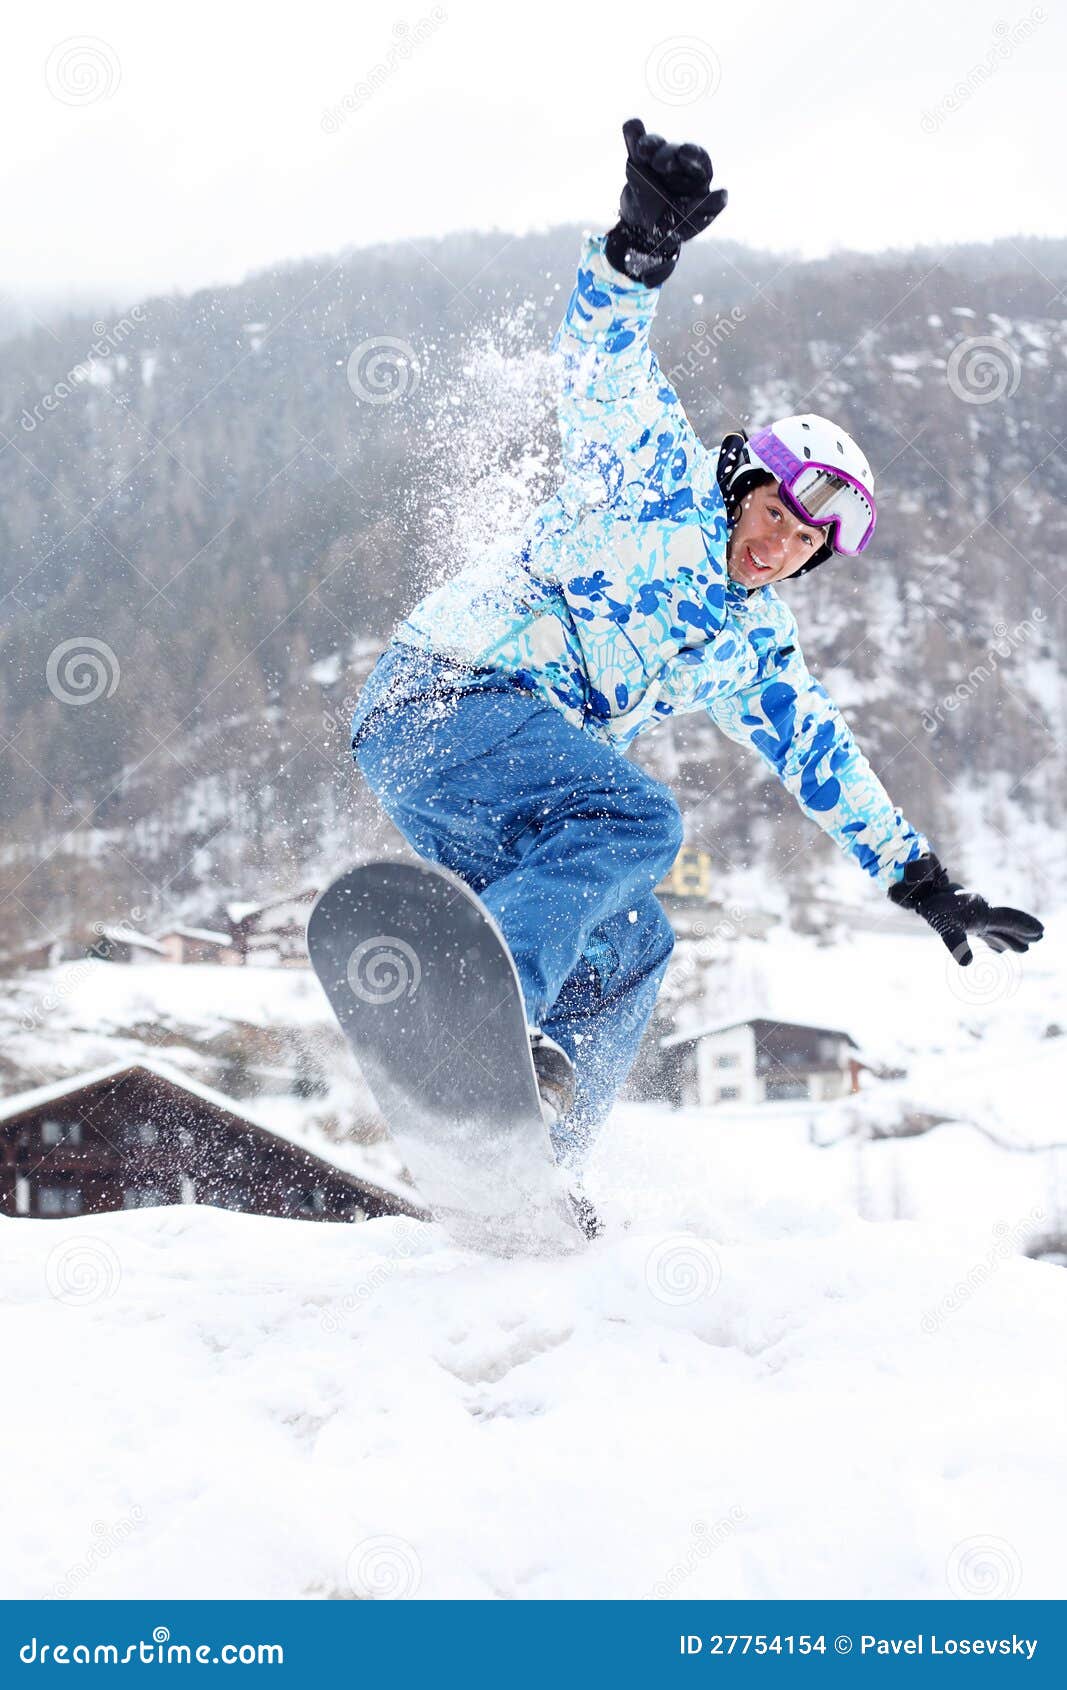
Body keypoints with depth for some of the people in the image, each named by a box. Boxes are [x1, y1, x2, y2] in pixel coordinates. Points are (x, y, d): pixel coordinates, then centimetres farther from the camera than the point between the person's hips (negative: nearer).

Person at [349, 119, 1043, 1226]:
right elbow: (604, 364, -11)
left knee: (626, 947, 3)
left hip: (516, 791, 9)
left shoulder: (753, 646, 24)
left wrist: (921, 880, 26)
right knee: (635, 820, -31)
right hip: (439, 699, -9)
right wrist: (640, 246, -30)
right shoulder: (654, 481, 4)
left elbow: (824, 759, 28)